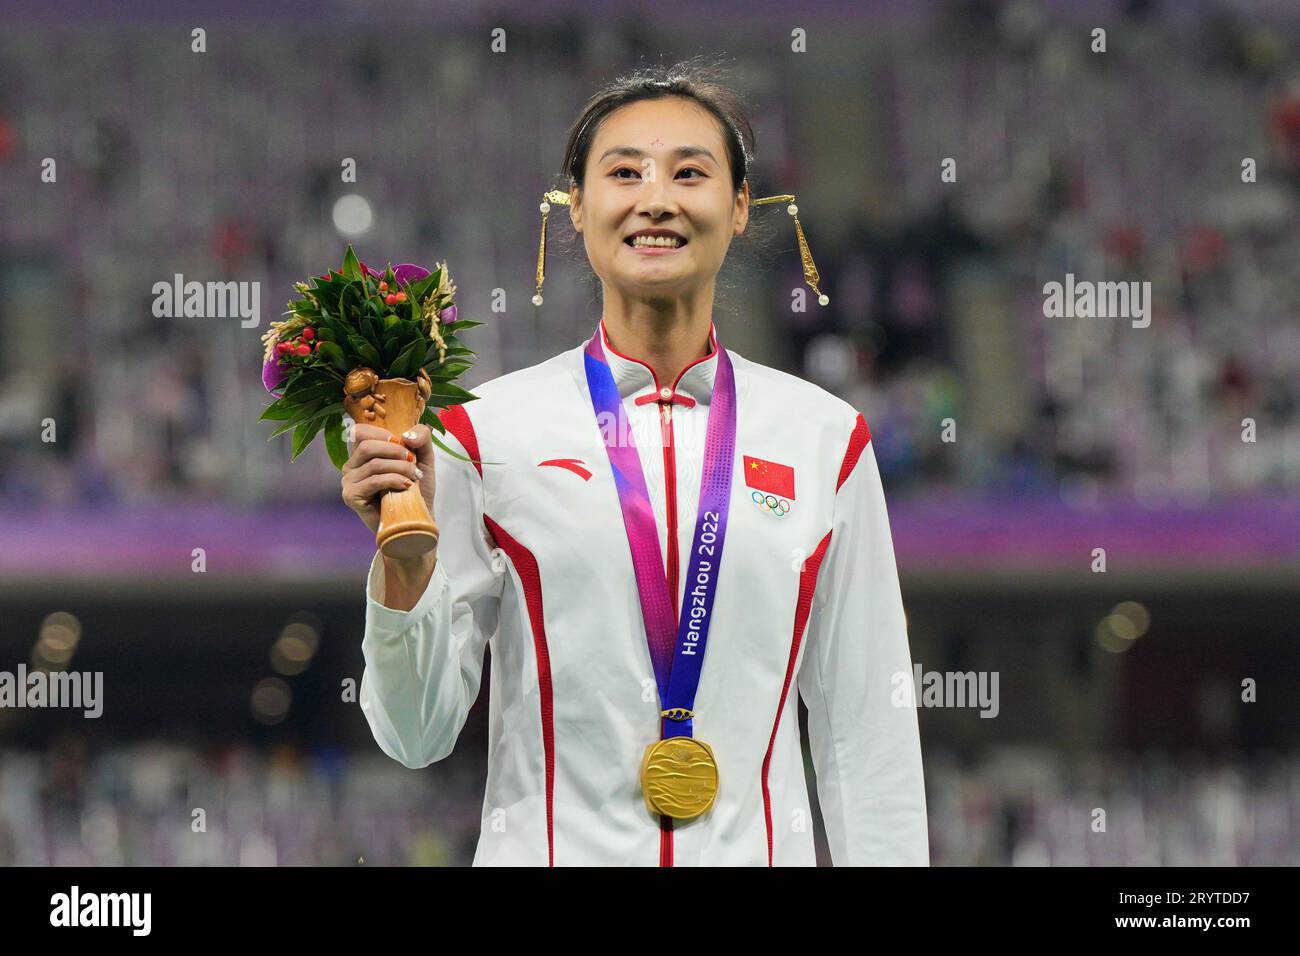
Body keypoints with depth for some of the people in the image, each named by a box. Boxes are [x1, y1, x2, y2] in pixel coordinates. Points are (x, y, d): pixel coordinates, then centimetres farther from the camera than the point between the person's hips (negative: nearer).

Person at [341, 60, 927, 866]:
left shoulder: (825, 439, 3)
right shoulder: (486, 431, -1)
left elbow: (866, 735, 5)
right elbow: (418, 733, -1)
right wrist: (404, 556, -15)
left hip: (759, 851, 1)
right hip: (554, 847, -1)